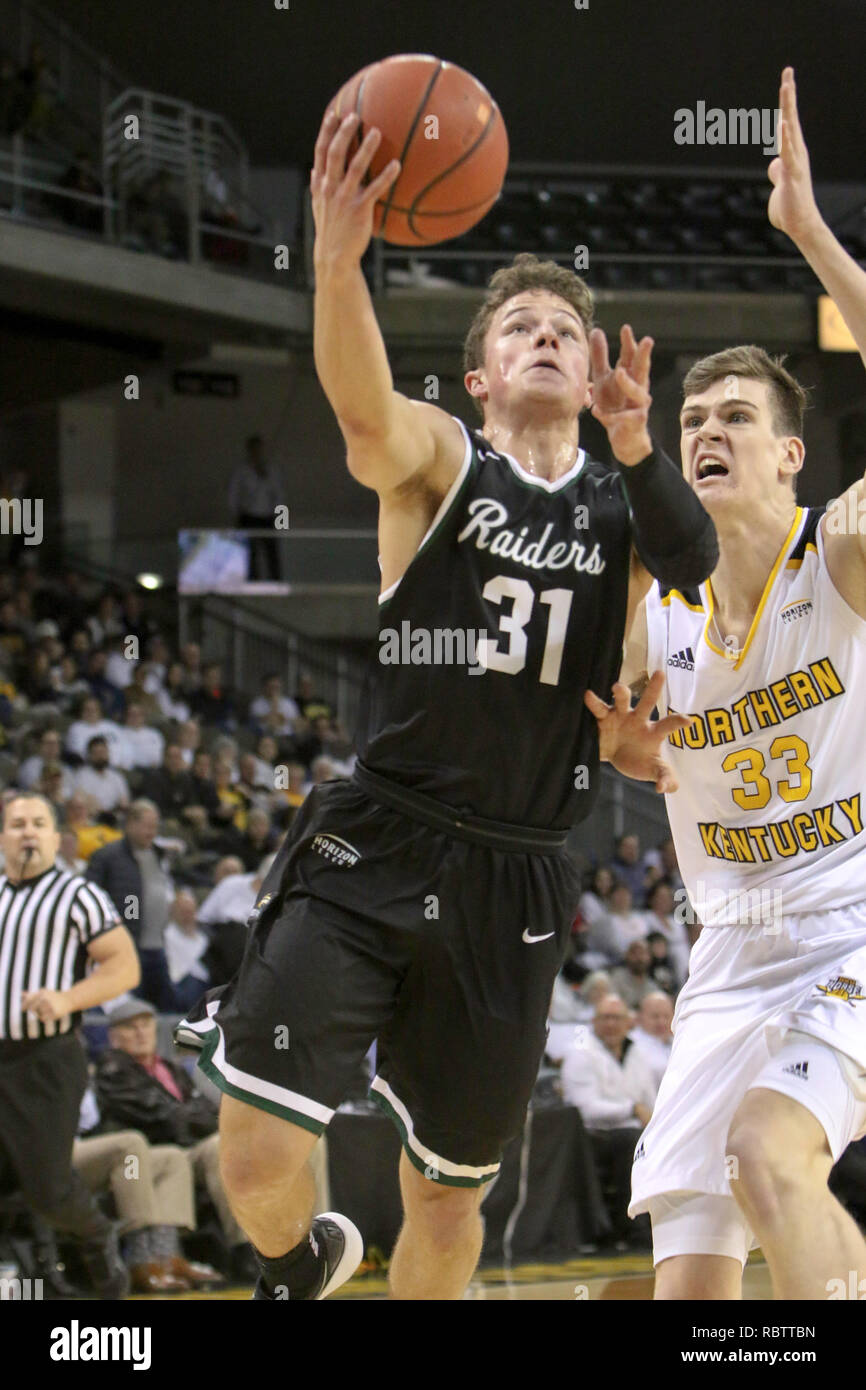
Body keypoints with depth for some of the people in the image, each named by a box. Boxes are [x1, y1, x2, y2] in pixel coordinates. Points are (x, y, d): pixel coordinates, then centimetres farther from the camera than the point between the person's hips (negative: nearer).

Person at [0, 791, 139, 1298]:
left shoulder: (78, 895, -1)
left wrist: (68, 999, -19)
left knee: (47, 1187, -3)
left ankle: (98, 1237, 28)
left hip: (47, 1061, -5)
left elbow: (125, 966, -5)